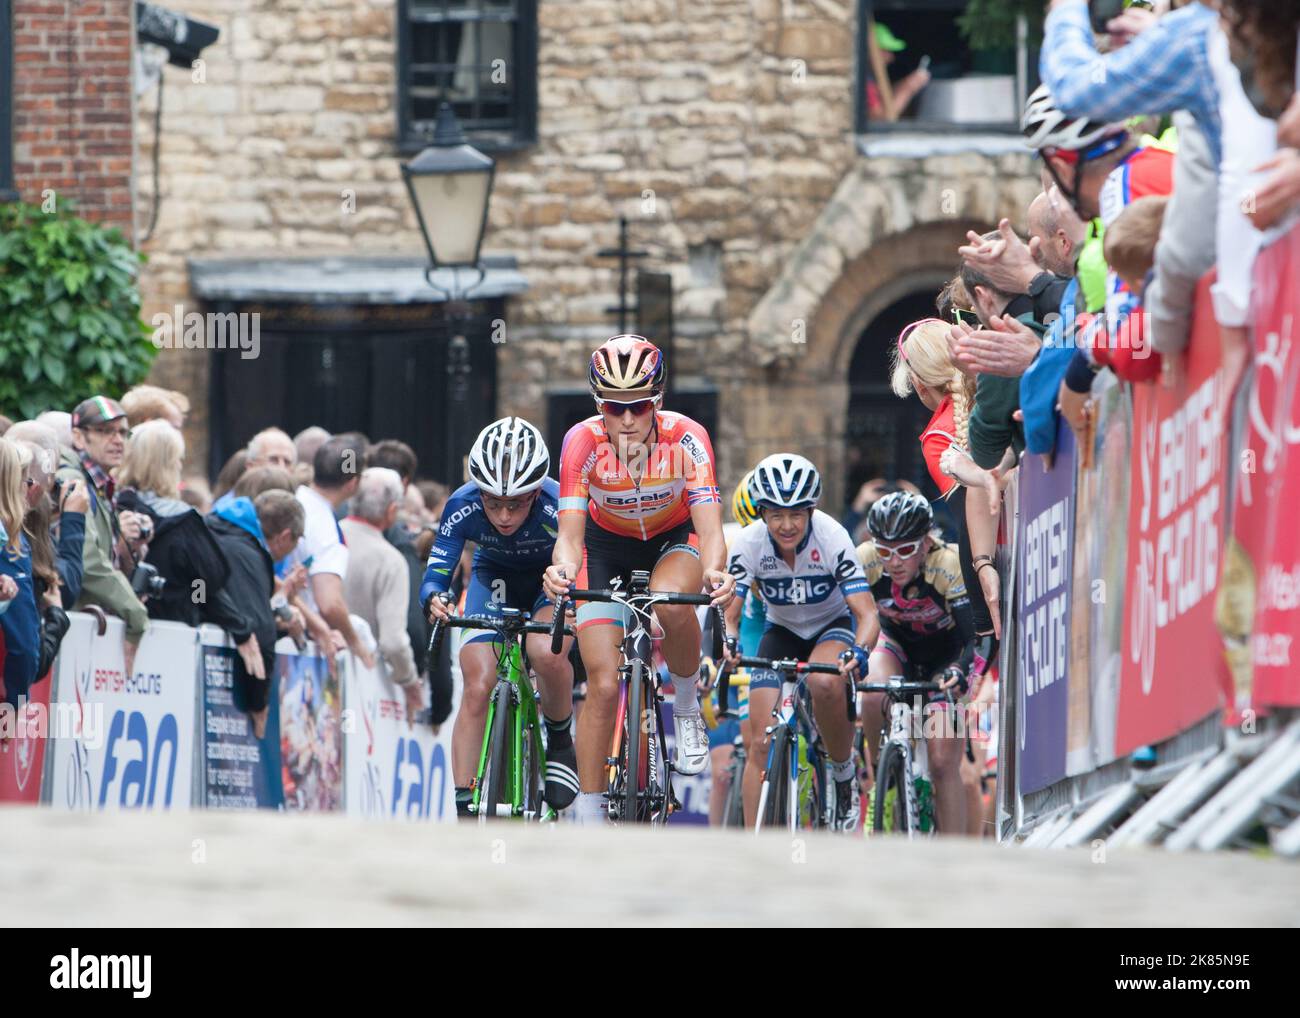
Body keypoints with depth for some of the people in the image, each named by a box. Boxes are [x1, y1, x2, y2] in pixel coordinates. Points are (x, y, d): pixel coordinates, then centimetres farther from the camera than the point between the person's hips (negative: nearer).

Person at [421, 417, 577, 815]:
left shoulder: (557, 506, -34)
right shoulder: (463, 507, -29)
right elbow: (436, 573, -25)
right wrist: (433, 599, -49)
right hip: (496, 576, 2)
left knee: (546, 652, -34)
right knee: (477, 688, -16)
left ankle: (561, 744, -5)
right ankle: (464, 811, -12)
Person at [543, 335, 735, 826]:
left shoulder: (686, 440, -29)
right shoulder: (583, 442, -28)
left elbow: (709, 529, -35)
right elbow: (570, 533, -32)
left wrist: (715, 572, -58)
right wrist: (562, 569, -55)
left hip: (673, 541, -1)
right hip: (608, 545, 1)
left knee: (671, 603, -37)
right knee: (603, 686, -11)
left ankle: (686, 704, -9)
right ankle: (590, 815, -1)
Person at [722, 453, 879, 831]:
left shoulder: (831, 538, -28)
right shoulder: (750, 543, -23)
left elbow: (867, 615, -33)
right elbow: (728, 615, -22)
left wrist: (859, 652, -53)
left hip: (833, 627, -2)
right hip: (781, 633, 2)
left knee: (825, 683, -37)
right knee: (761, 743, -12)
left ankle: (845, 772, -11)